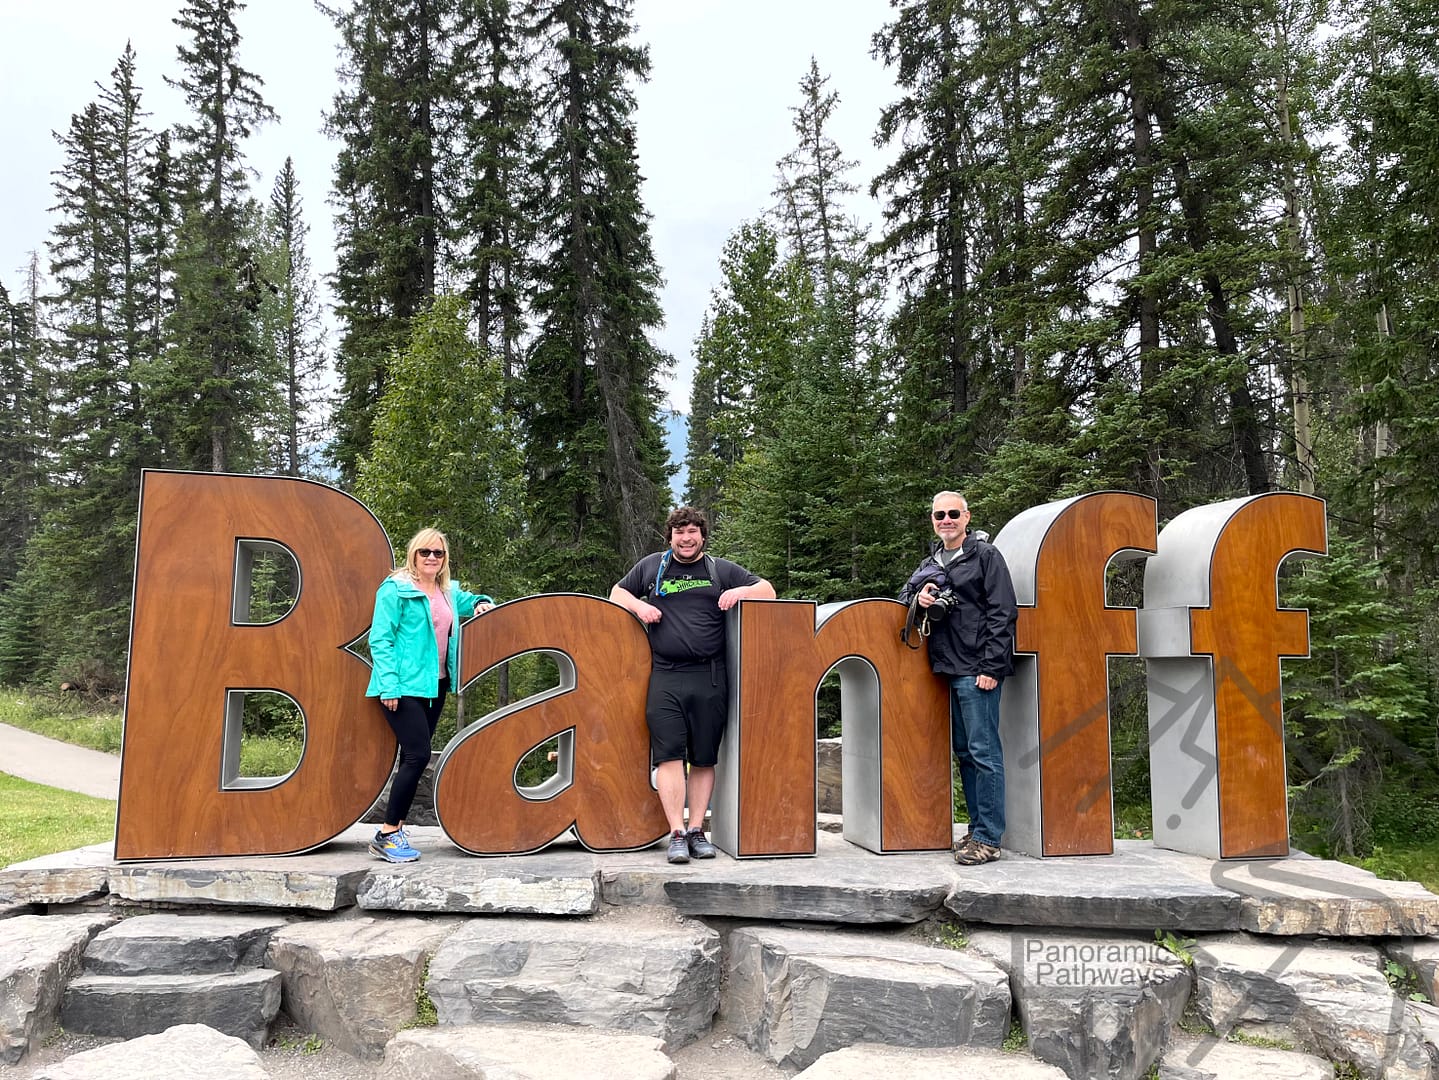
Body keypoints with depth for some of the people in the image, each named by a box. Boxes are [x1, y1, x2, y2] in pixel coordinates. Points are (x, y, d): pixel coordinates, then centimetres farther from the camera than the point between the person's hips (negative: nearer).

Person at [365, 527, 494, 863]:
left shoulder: (449, 592, 13)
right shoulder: (396, 589, -7)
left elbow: (471, 602, 33)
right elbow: (380, 639, -11)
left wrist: (482, 603, 8)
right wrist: (389, 685, -19)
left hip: (435, 685, 8)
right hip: (404, 686, -8)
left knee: (414, 757, 9)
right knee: (419, 755, -15)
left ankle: (395, 829, 17)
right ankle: (386, 835, -6)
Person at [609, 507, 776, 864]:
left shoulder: (722, 570, 13)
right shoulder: (650, 567, 15)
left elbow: (768, 591, 14)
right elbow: (617, 592, 24)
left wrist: (741, 591, -7)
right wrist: (638, 605, 3)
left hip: (709, 677, 0)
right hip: (665, 677, 0)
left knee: (704, 758, 4)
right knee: (669, 755, -9)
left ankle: (697, 831, 12)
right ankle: (677, 834, -6)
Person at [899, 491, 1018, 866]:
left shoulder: (985, 555, -3)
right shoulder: (931, 563, 17)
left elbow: (1003, 613, -9)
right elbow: (903, 595, 28)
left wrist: (990, 667, -15)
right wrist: (919, 597, 3)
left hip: (977, 670, -7)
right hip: (948, 668, 8)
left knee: (983, 751, -6)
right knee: (964, 751, 12)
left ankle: (988, 839, -2)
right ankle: (977, 828, 21)